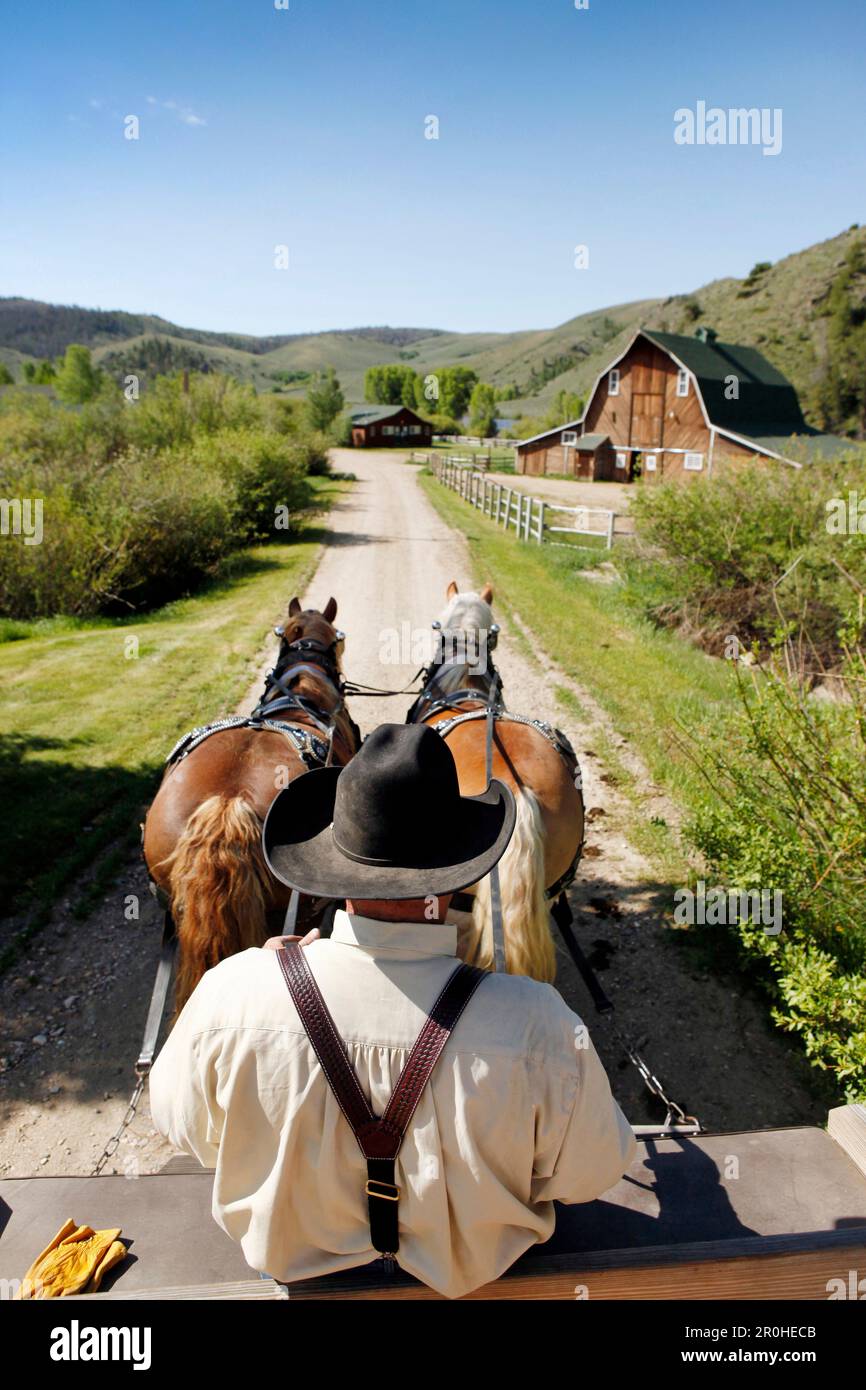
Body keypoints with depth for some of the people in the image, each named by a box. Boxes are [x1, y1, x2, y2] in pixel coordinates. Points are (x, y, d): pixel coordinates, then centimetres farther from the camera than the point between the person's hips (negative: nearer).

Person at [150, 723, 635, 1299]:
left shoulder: (232, 990, -34)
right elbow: (589, 1174, -17)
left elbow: (180, 1121, -11)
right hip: (468, 1270, 0)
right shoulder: (540, 1026, -38)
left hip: (290, 1259, 1)